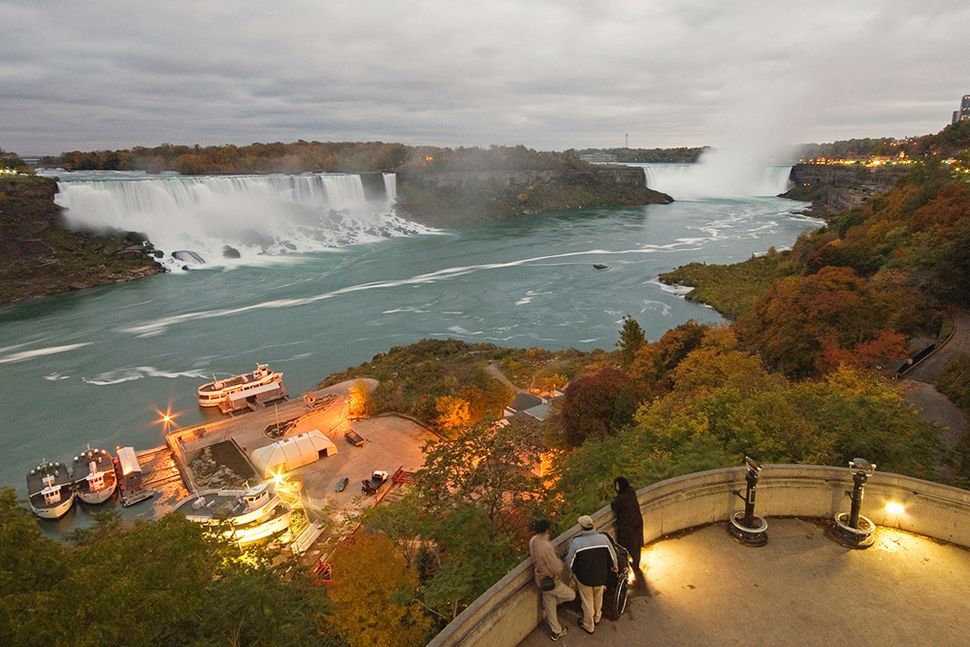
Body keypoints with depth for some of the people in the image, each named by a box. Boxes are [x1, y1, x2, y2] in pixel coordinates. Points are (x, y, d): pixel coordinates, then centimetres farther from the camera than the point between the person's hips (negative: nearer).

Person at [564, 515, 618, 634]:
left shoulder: (576, 542, -24)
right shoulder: (603, 538, -18)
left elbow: (569, 561, -12)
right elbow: (612, 555, -3)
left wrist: (574, 571, 11)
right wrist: (614, 566, 18)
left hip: (584, 577, -2)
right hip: (601, 576, 2)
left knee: (587, 601, 21)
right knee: (598, 597, 30)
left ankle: (589, 626, 40)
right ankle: (597, 617, 53)